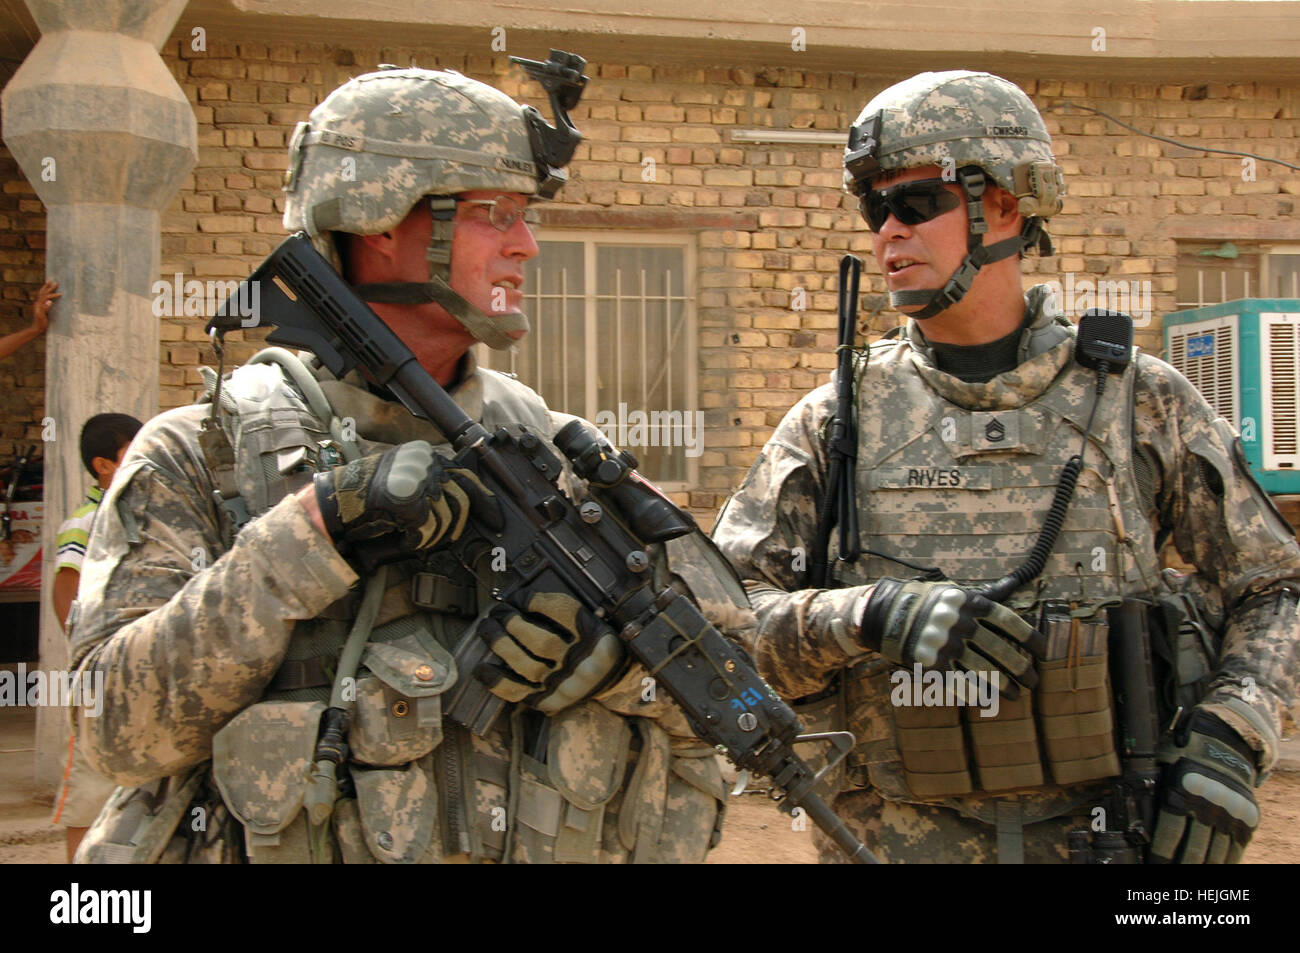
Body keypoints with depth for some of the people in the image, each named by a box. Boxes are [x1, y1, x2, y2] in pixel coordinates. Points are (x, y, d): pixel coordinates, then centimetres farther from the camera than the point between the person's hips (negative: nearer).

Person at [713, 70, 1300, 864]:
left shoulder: (1141, 402, 0)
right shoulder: (833, 423, -1)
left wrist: (1229, 746, -8)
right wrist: (873, 615, -23)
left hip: (1109, 831, 0)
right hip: (902, 838, 0)